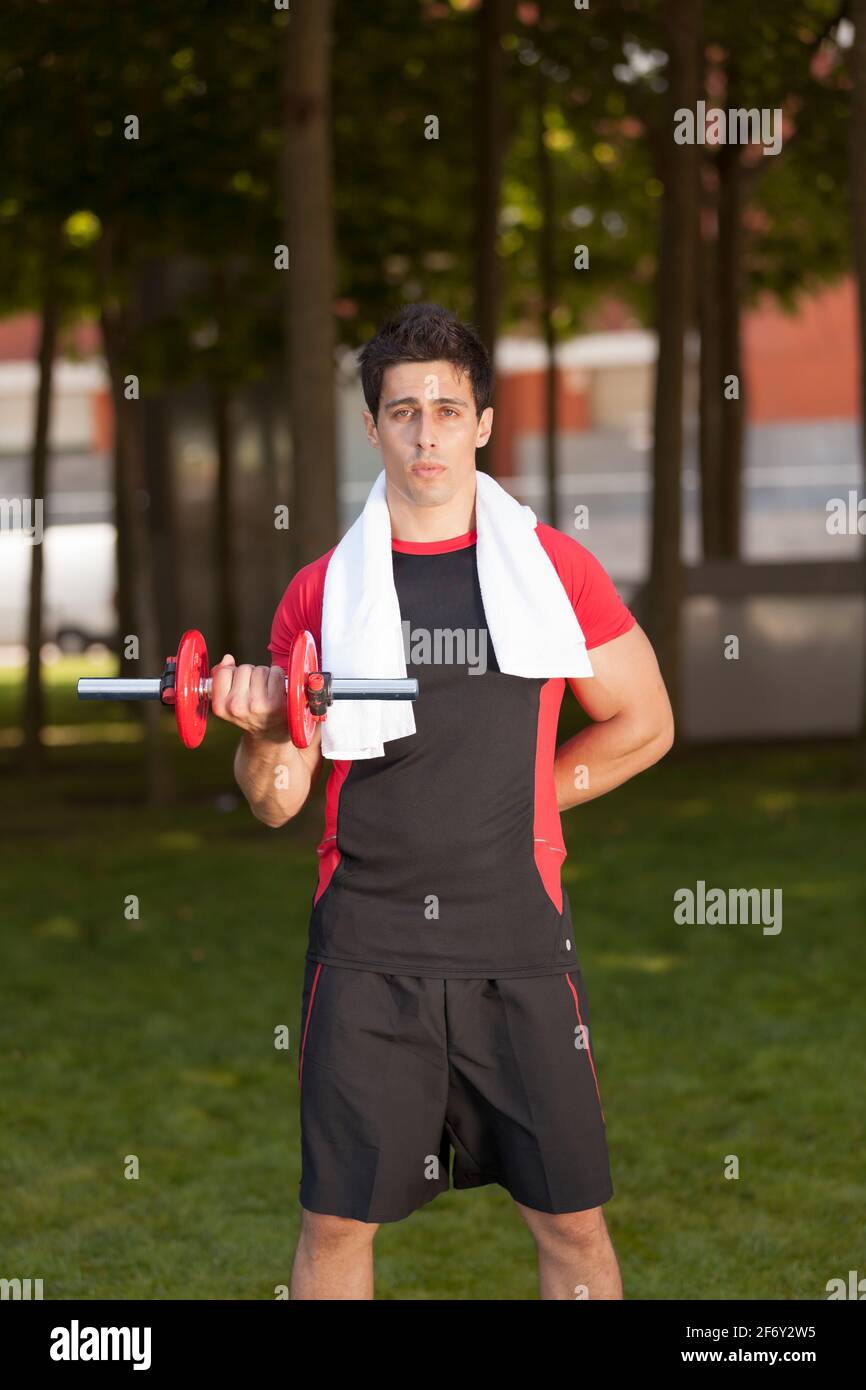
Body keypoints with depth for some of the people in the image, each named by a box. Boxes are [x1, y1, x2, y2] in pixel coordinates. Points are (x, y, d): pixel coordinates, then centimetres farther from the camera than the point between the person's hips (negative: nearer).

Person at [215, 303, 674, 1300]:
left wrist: (514, 803, 4)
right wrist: (258, 732, -14)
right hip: (366, 948, 1)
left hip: (517, 940, 0)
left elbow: (643, 725, 11)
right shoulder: (321, 590, 5)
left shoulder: (552, 567, 3)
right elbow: (277, 802, 6)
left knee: (570, 1219, 4)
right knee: (336, 1222, 2)